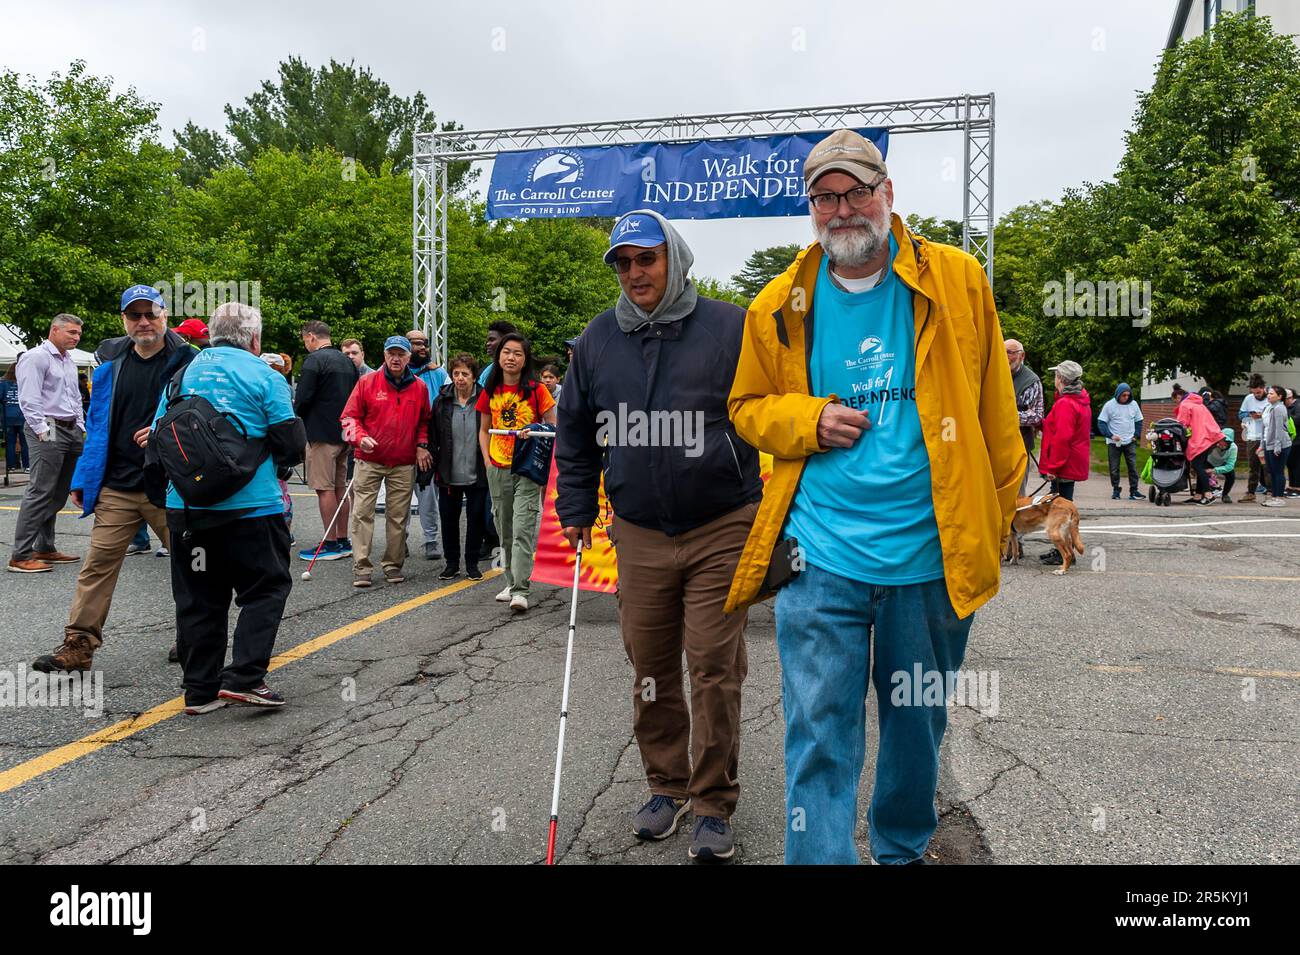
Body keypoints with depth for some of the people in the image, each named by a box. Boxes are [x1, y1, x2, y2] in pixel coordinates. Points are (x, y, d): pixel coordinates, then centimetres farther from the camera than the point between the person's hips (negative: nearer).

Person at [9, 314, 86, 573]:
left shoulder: (69, 362, 22)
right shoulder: (36, 357, -6)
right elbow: (29, 400, -14)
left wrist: (82, 429, 18)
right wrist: (43, 431, -19)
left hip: (71, 430, 9)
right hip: (48, 430, -9)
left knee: (58, 494, 11)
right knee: (40, 492, -12)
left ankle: (45, 549, 20)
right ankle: (21, 556, -10)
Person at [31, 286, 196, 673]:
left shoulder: (186, 363, -4)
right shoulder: (110, 366, 10)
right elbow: (96, 428, 14)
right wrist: (83, 479, 10)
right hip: (116, 487, 4)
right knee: (98, 565, 3)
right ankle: (79, 644, 10)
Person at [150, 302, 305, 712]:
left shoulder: (183, 373, 11)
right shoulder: (264, 375, -3)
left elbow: (156, 438, 13)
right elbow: (292, 445, -7)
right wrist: (276, 462, 14)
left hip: (185, 506, 5)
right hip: (250, 505, -5)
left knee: (198, 598, 11)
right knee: (266, 588, 8)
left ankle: (200, 689, 15)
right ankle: (244, 677, -2)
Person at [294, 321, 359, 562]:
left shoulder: (314, 359, -11)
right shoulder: (347, 361, 14)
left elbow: (303, 398, -16)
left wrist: (296, 415, 2)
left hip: (321, 433, -8)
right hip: (344, 432, 8)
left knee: (324, 488, -4)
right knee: (340, 487, 12)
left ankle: (330, 544, -2)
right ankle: (343, 541, 17)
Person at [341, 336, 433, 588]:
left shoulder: (419, 387, 6)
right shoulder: (367, 382, 0)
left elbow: (424, 421, 18)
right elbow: (350, 416, 1)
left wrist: (422, 445, 5)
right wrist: (360, 437, -16)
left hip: (404, 465, 2)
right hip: (369, 461, -1)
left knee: (398, 517, 6)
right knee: (362, 513, -4)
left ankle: (393, 564, 17)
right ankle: (361, 567, 1)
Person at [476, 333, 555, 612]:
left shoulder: (536, 390, -3)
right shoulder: (490, 391, 7)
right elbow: (484, 430, 16)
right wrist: (487, 461, 5)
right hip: (498, 470, 4)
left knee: (523, 529, -12)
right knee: (505, 530, 12)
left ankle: (521, 591, -13)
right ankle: (512, 582, 24)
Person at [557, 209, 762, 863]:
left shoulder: (730, 328, -2)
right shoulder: (598, 339, 9)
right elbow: (575, 432, 18)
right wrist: (575, 508, 14)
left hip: (720, 531, -3)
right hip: (638, 534, 4)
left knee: (714, 669, 0)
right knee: (650, 668, 11)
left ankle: (713, 806, 16)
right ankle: (666, 787, 30)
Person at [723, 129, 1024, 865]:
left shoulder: (957, 281, 1)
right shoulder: (781, 305, 3)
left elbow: (995, 412, 6)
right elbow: (748, 407, 12)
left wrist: (998, 518, 7)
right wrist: (809, 420, -8)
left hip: (931, 553, 1)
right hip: (820, 557, -1)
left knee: (919, 727, 19)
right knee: (821, 739, -1)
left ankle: (904, 851, 44)